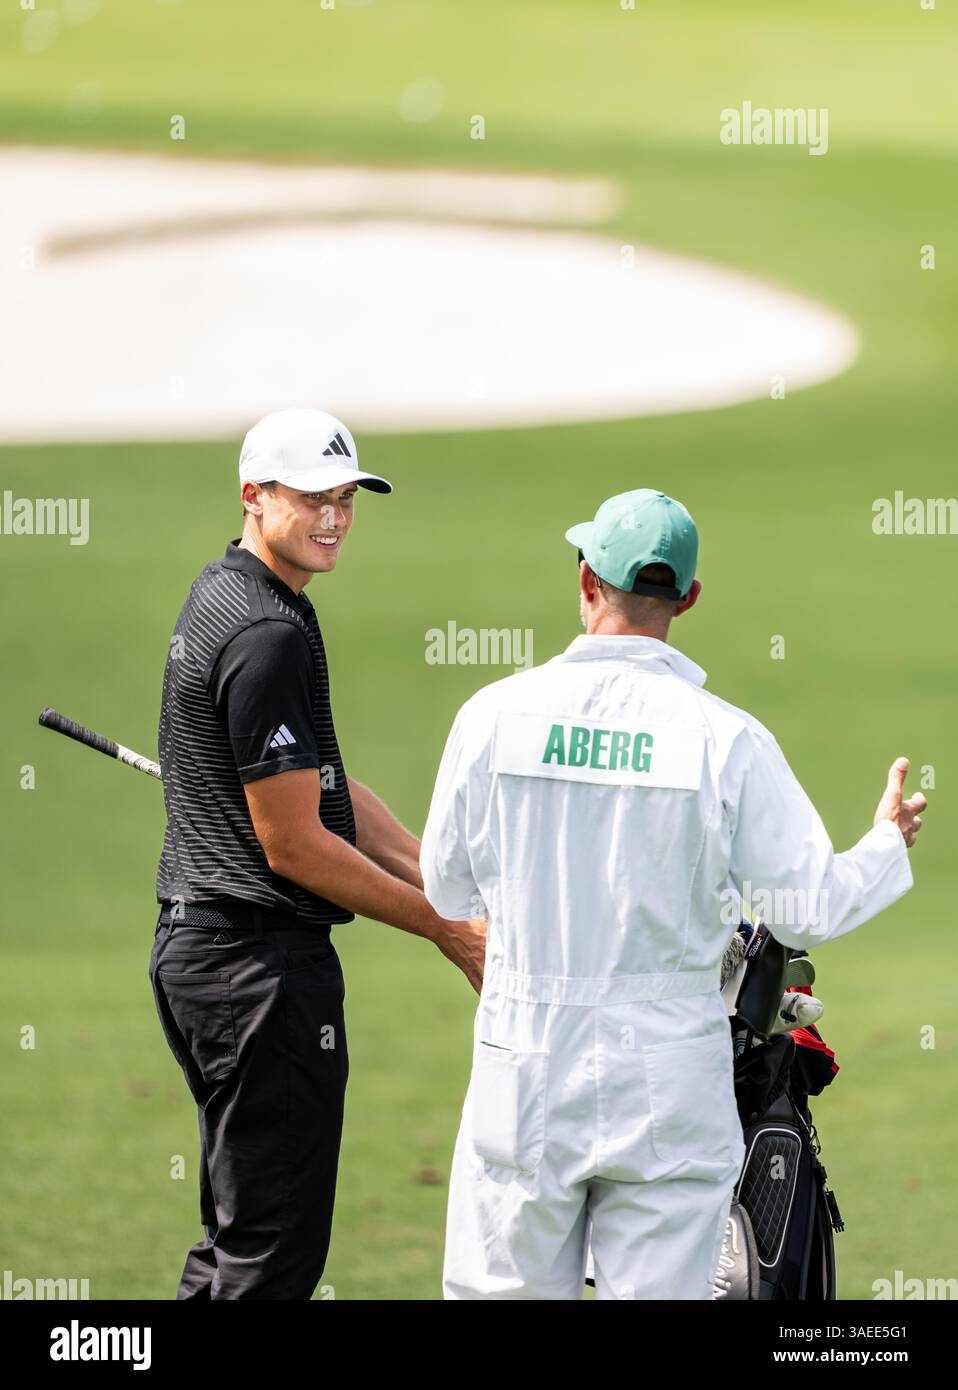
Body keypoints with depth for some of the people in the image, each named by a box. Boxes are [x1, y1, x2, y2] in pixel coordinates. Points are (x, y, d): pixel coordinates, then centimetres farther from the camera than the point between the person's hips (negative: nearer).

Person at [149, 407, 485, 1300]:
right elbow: (295, 845, -17)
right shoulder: (267, 635, -18)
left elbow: (322, 788, 19)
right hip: (262, 959, -11)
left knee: (238, 1240, 16)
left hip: (197, 948, 11)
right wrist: (443, 926, -7)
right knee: (273, 1254, -7)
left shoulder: (221, 594, 15)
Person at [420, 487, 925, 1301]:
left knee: (502, 1290, 7)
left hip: (527, 1069, 1)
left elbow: (449, 891, 7)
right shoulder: (727, 738, -8)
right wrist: (889, 845, 16)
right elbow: (812, 911, -4)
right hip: (670, 1080, -1)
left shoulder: (497, 713, -4)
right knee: (659, 1293, 3)